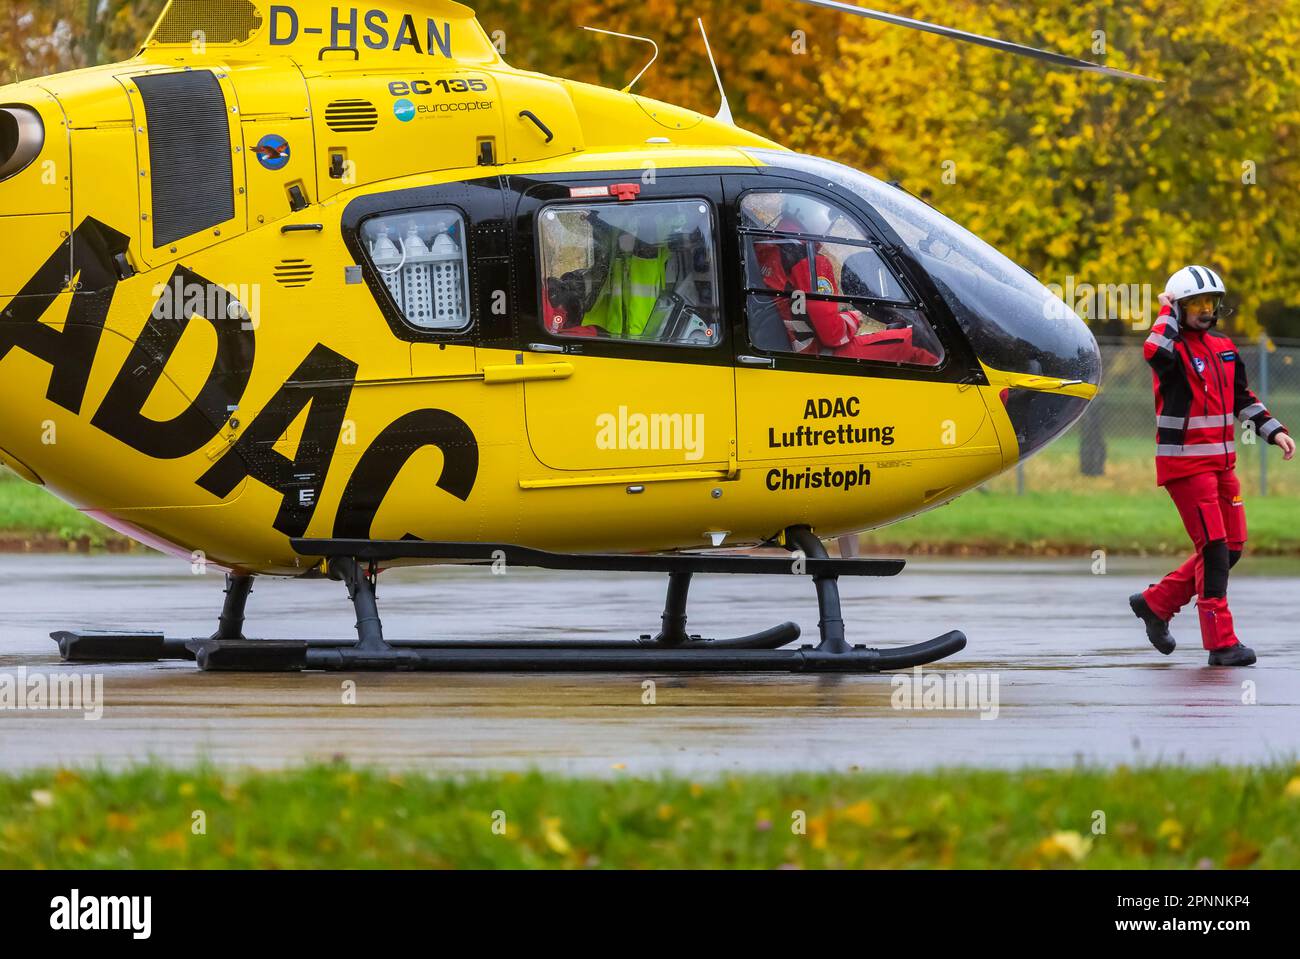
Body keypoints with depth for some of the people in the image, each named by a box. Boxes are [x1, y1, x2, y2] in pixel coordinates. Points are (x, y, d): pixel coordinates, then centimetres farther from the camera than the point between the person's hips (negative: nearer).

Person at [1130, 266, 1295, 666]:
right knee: (1214, 549, -11)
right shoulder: (1173, 348, -11)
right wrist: (1168, 312, -22)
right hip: (1185, 464, -8)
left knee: (1231, 548, 10)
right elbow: (1154, 353, -37)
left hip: (1221, 464, 8)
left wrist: (1273, 430, 10)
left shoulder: (1224, 349, 12)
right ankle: (1221, 642, -8)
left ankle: (1156, 602, 24)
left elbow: (1242, 399, 21)